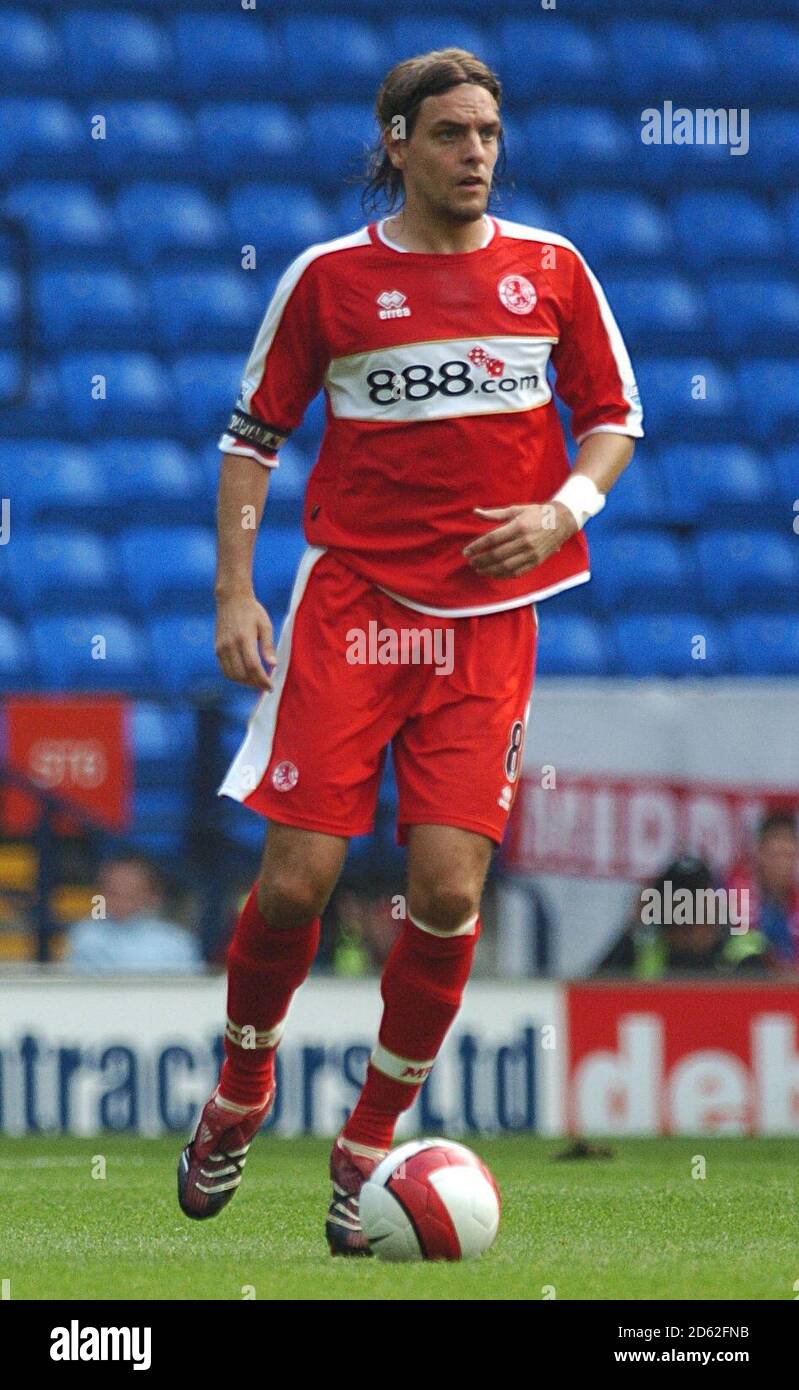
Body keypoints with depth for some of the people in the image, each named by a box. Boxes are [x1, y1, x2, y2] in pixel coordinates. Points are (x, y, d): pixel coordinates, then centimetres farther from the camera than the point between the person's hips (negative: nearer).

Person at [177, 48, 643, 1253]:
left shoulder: (549, 270, 6)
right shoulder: (330, 278, 2)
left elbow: (615, 415, 15)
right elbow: (254, 434, 7)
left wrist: (565, 508, -5)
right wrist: (235, 592, -1)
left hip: (489, 615, 1)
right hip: (349, 601, -1)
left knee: (449, 891, -7)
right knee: (300, 873, -9)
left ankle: (369, 1144, 10)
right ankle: (241, 1091, 18)